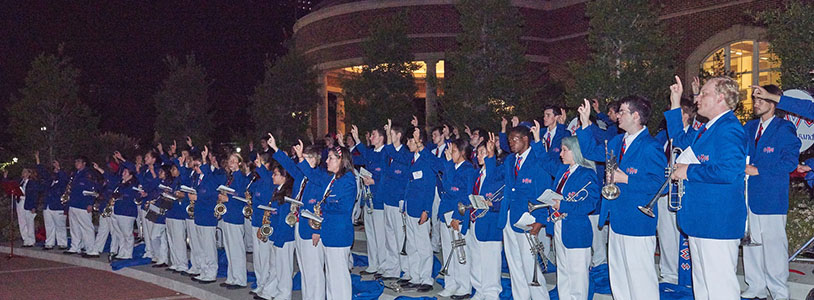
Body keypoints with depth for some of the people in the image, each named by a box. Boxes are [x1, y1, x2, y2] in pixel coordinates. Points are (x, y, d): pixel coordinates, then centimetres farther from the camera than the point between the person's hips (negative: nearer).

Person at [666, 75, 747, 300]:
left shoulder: (729, 129, -17)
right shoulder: (706, 129, 15)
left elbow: (728, 172, -29)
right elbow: (680, 139, 33)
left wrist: (689, 171, -17)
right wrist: (675, 104, 24)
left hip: (718, 222, -11)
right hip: (700, 221, 11)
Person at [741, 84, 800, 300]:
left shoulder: (784, 129, -5)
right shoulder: (749, 127, 14)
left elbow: (790, 162, -11)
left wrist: (759, 170, -15)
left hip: (771, 196, -6)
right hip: (749, 194, 6)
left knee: (773, 243, -4)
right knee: (750, 242, 10)